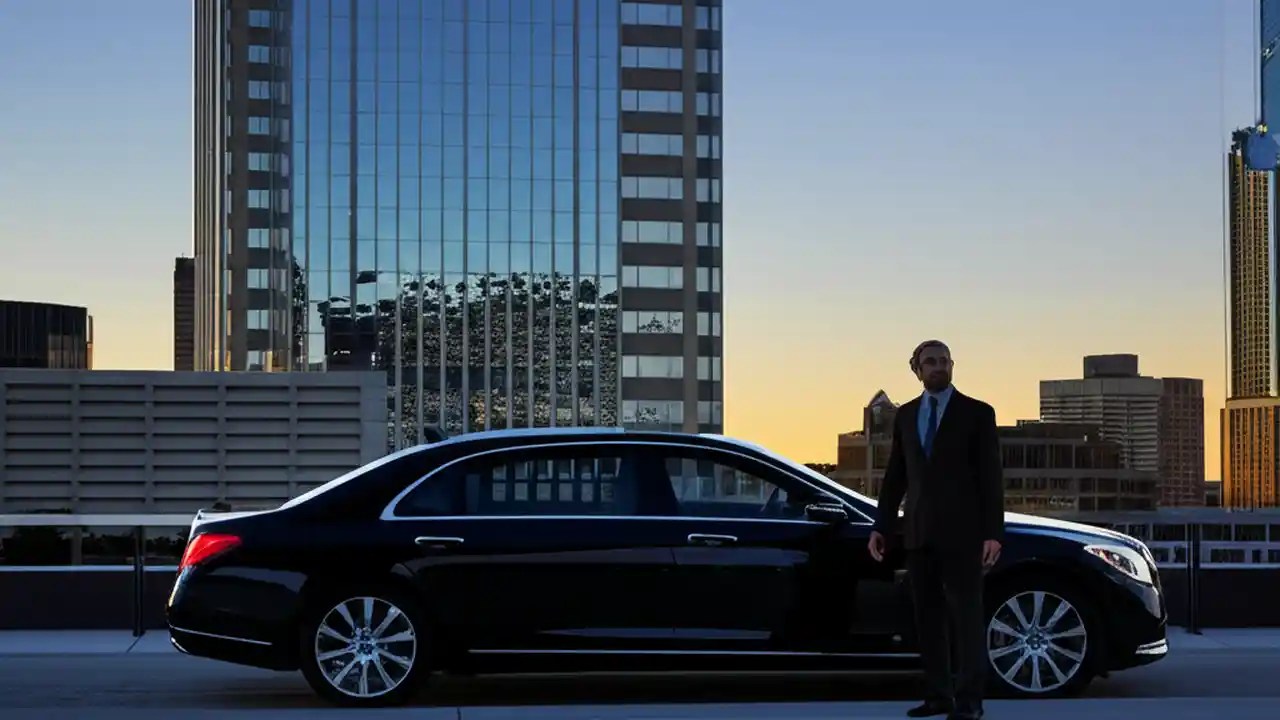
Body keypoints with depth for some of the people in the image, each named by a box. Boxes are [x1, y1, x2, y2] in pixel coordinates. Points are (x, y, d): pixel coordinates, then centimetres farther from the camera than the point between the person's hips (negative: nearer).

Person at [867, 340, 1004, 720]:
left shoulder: (977, 413, -2)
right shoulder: (905, 416, 12)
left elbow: (991, 476, -5)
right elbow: (895, 476, 14)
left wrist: (994, 533, -12)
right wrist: (881, 527, 8)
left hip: (961, 530, -4)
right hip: (919, 531, 5)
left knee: (966, 614, -2)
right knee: (928, 615, 5)